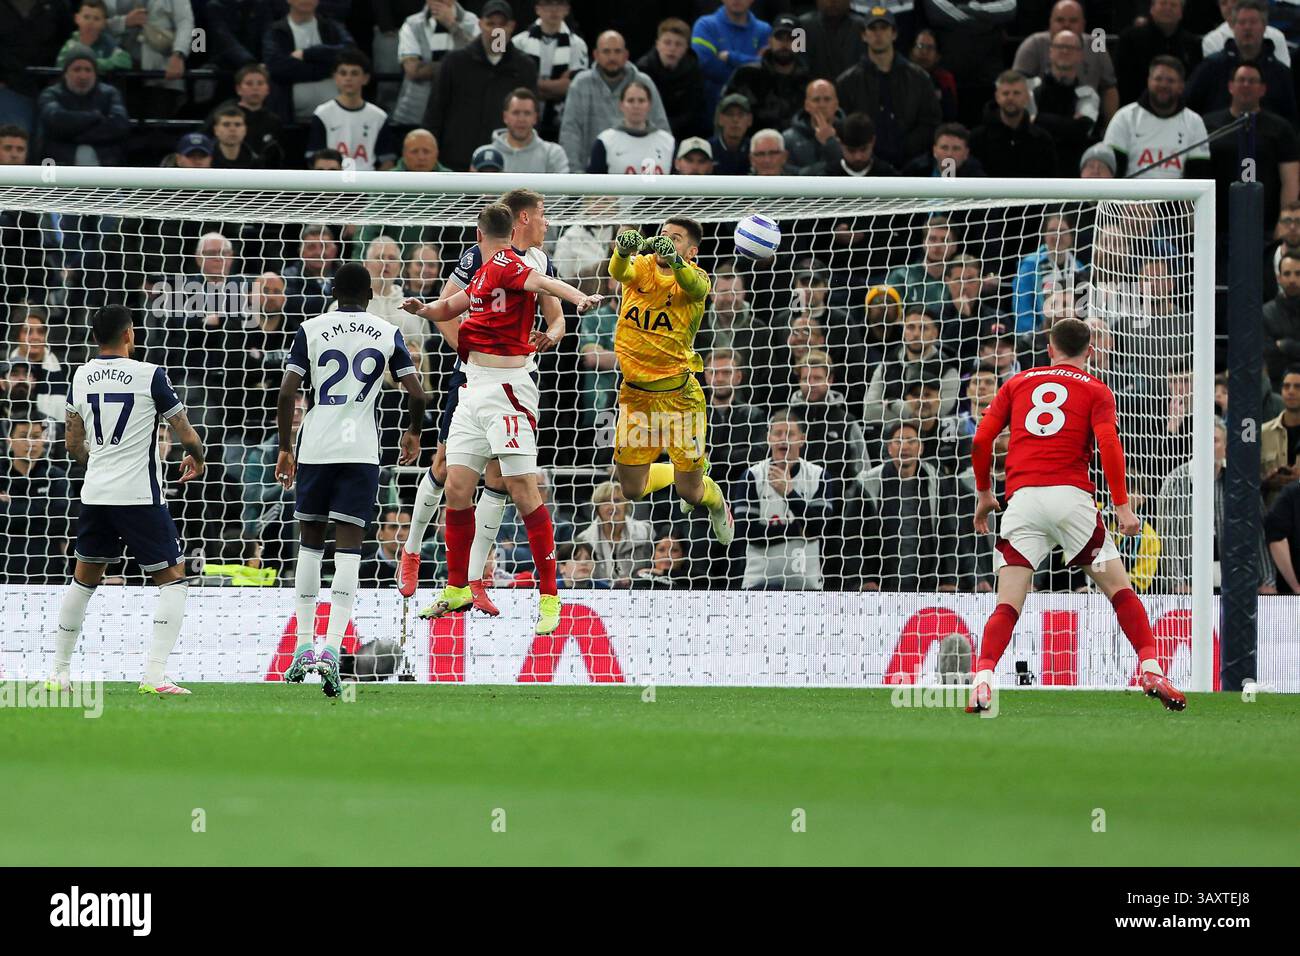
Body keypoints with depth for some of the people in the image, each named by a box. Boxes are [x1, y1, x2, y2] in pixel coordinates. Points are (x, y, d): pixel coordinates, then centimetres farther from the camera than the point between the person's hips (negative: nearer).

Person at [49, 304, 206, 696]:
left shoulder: (81, 377, 6)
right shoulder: (149, 375, -9)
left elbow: (74, 444, 14)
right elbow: (188, 436, -4)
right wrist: (196, 458, 18)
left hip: (95, 494, 5)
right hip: (140, 496, -5)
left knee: (84, 578, 20)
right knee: (173, 579, 3)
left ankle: (58, 673, 23)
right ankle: (154, 675, -10)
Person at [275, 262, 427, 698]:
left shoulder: (310, 330, 4)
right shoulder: (387, 334, 5)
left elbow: (286, 393, -2)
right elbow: (416, 394, 0)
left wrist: (284, 448, 7)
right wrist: (413, 433, 19)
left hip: (314, 448, 1)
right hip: (361, 450, -1)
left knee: (310, 540, 15)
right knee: (349, 548, -3)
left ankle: (304, 646, 16)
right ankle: (331, 649, -16)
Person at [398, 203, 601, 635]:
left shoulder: (505, 264, -11)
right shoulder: (484, 274, 16)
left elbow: (542, 282, -31)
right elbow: (452, 308, 32)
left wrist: (579, 297, -50)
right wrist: (424, 309, 12)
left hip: (506, 389, -9)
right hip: (474, 389, 9)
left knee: (524, 491, -10)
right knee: (457, 489, 9)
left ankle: (549, 597, -7)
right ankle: (457, 589, 22)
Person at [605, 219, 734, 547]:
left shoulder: (694, 277, -9)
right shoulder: (641, 267, -2)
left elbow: (694, 286, -33)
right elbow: (620, 272, -25)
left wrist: (673, 259, -55)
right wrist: (623, 250, -49)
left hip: (679, 394, -3)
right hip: (635, 394, 3)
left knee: (691, 492, 3)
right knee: (632, 489, 10)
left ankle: (716, 500, 40)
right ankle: (679, 472, 41)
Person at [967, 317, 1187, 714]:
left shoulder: (1017, 383, 19)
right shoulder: (1096, 390, 12)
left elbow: (981, 440, 12)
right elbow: (1109, 444, -5)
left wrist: (983, 494, 23)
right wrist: (1122, 506, -5)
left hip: (1022, 499, 2)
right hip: (1071, 496, -2)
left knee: (1008, 603, 1)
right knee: (1119, 587, 8)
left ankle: (982, 680, -18)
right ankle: (1150, 668, -4)